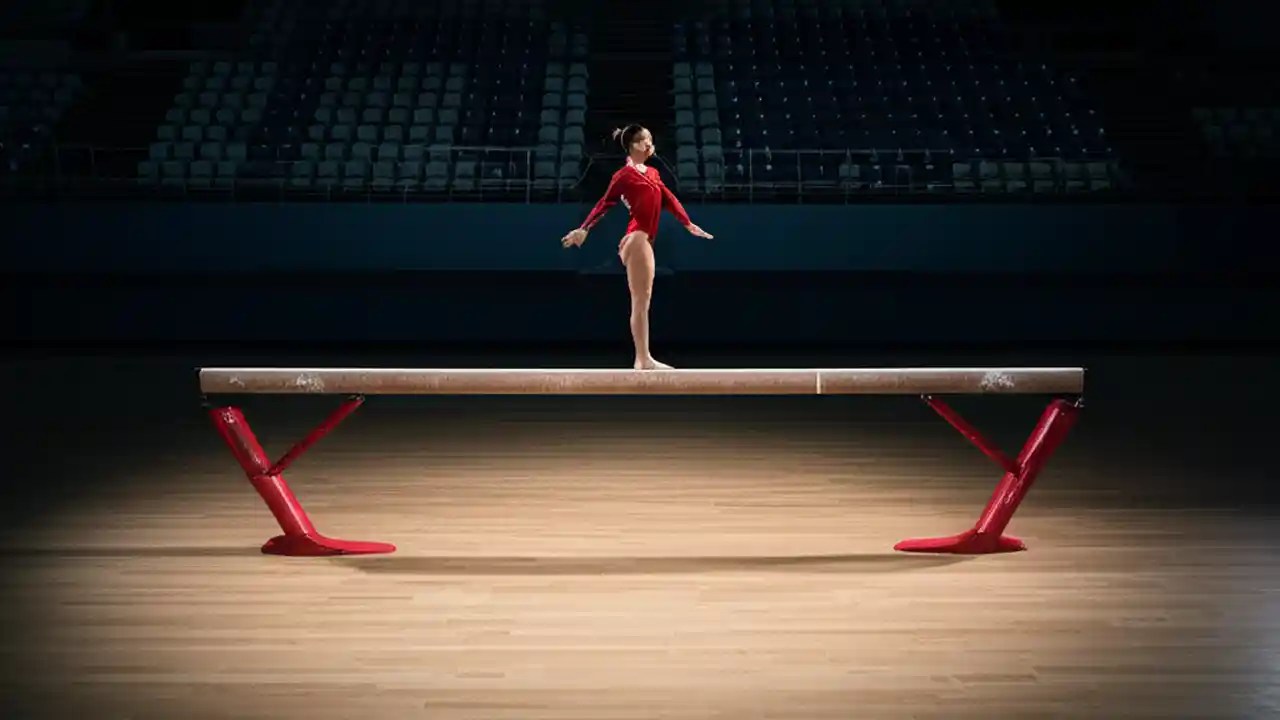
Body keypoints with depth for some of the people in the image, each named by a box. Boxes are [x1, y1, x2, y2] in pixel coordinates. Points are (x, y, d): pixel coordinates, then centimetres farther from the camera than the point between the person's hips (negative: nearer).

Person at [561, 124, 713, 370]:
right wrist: (583, 229, -20)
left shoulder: (652, 173, 19)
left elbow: (669, 200, 20)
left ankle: (643, 359, 10)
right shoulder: (624, 175, -6)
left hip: (645, 240, 9)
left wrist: (688, 224, 17)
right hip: (636, 239, -9)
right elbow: (605, 203, -12)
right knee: (640, 302, -8)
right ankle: (643, 359, -7)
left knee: (643, 302, 8)